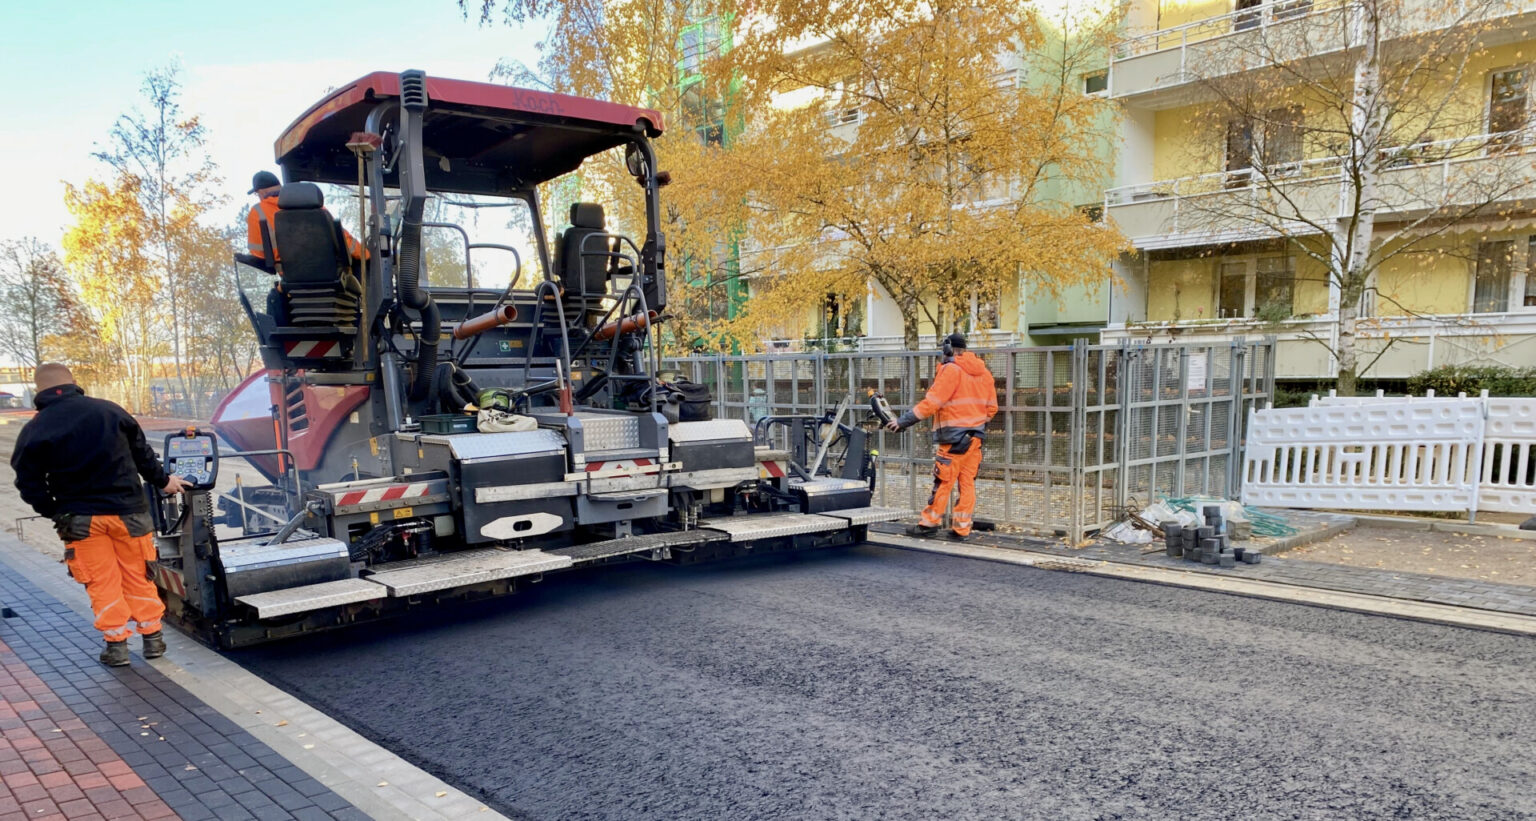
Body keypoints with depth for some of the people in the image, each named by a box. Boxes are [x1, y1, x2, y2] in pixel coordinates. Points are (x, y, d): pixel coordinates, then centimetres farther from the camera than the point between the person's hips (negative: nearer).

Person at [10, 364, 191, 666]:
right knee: (138, 576, 11)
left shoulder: (33, 431, -5)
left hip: (80, 519, -1)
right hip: (127, 510, 1)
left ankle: (116, 644, 10)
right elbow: (142, 453, 6)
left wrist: (54, 513, 8)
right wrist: (162, 481, 17)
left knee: (102, 582, 9)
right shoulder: (109, 410, -3)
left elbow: (29, 484, -4)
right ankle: (152, 639, 17)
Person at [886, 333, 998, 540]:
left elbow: (932, 402, -16)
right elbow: (991, 407, 14)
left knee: (943, 481, -1)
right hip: (975, 436, 7)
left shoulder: (951, 370, -10)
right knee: (968, 482, 7)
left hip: (954, 435, -7)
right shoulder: (983, 372, 13)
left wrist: (903, 421, -14)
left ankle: (929, 523, 6)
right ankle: (962, 528, 10)